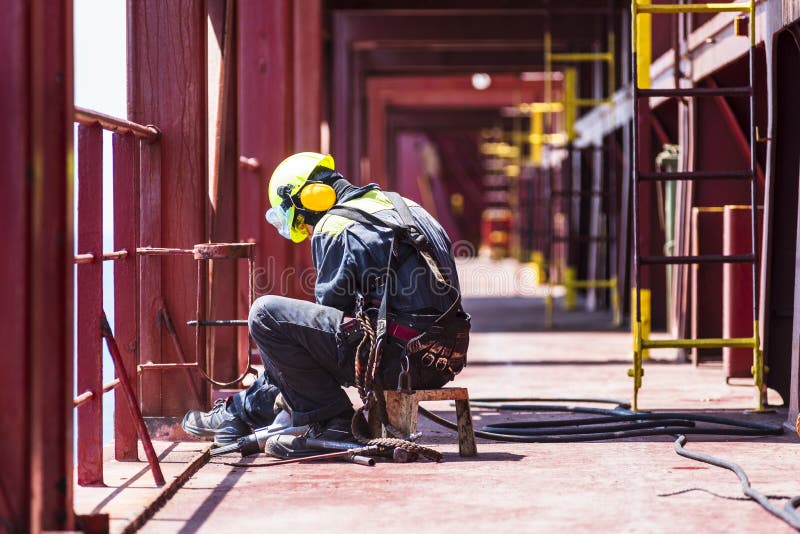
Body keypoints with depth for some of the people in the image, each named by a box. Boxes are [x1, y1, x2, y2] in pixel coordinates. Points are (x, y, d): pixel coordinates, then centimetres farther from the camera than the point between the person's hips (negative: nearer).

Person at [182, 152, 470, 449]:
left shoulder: (333, 227, -5)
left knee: (267, 314, -4)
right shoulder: (398, 206, 22)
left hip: (395, 357, -10)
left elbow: (332, 303, -2)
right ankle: (241, 413, 38)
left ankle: (330, 422, 1)